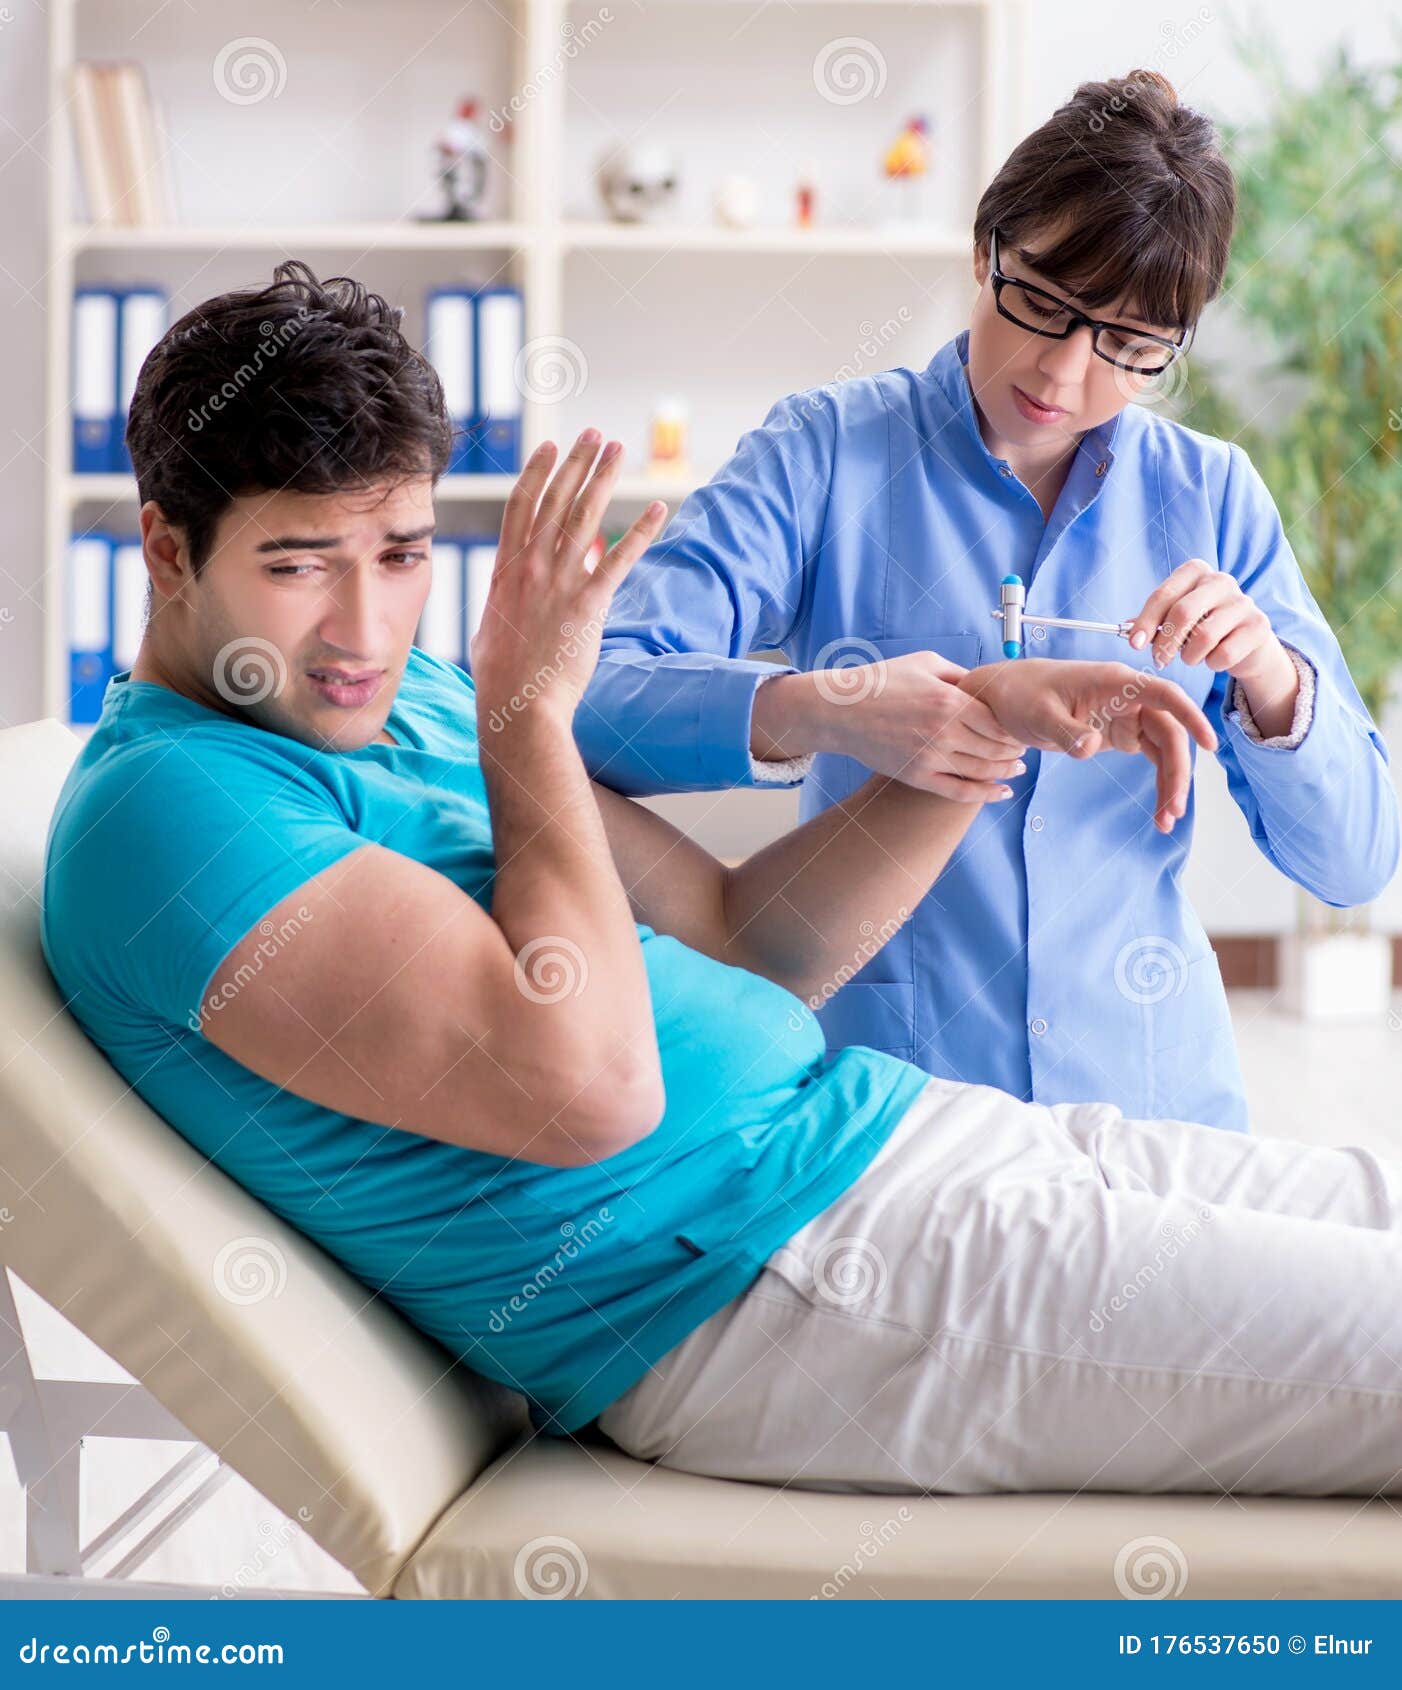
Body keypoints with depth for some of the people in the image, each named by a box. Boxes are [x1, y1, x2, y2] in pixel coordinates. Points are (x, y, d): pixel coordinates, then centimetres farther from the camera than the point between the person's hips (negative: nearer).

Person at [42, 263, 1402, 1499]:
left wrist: (984, 714, 8)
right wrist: (526, 710, -13)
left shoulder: (409, 704, 14)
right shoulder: (165, 805, -15)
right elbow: (585, 1085, -25)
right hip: (776, 1280, -9)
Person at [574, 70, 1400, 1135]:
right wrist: (815, 712, -30)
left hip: (1149, 1088, 4)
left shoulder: (1210, 495, 6)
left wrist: (1271, 681, -12)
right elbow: (591, 696, -15)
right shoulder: (825, 454, -2)